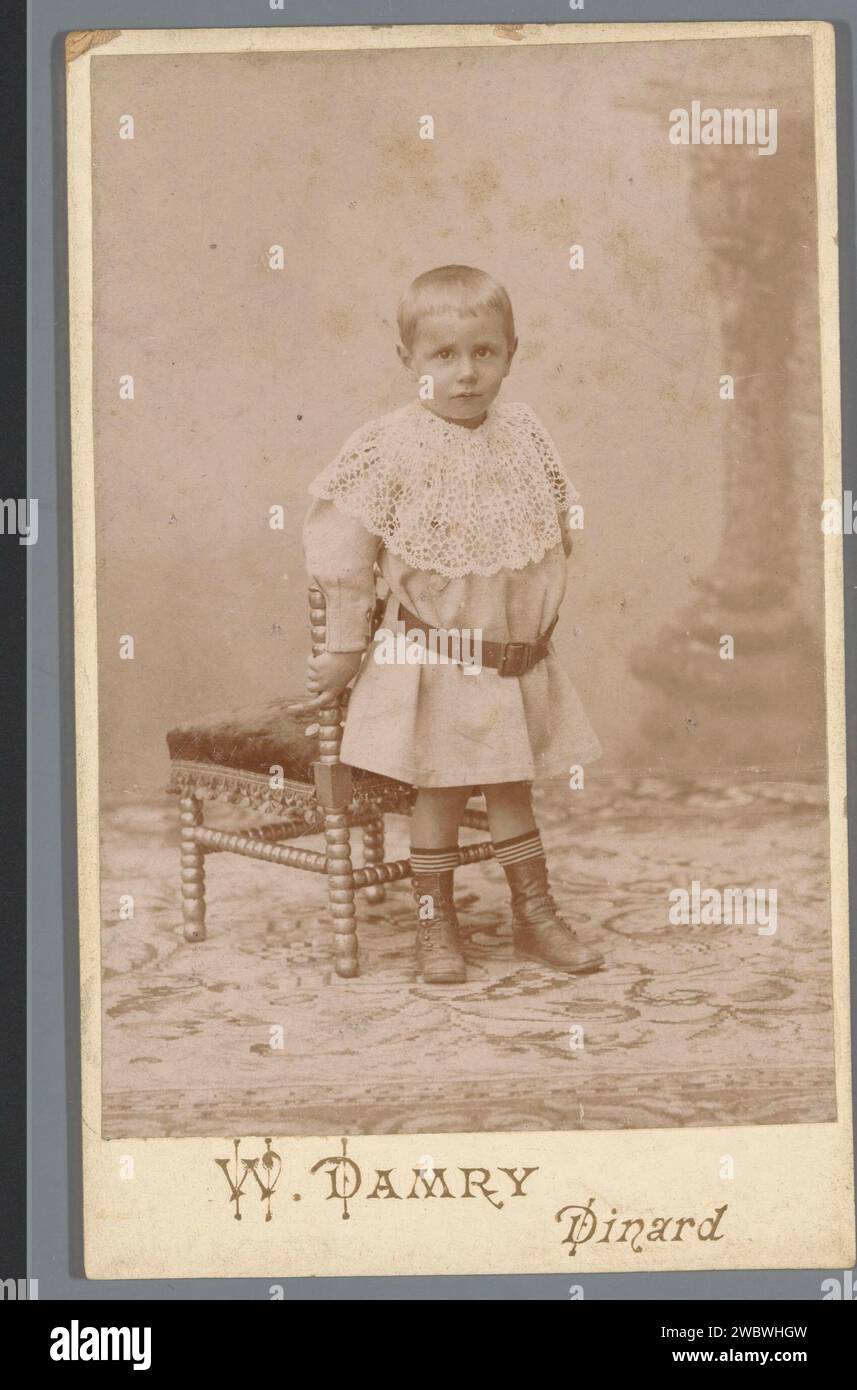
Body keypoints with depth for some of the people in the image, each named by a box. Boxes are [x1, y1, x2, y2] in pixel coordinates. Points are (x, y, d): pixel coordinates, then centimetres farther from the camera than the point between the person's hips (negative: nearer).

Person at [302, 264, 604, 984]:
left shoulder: (524, 432, 1)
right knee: (441, 790, 4)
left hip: (520, 655, 4)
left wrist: (541, 618, 15)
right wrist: (345, 644, -7)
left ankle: (537, 913, 25)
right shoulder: (391, 446, -14)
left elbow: (558, 529, 15)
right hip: (436, 658, -4)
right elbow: (347, 549, -10)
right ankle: (436, 923, 19)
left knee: (512, 786, 14)